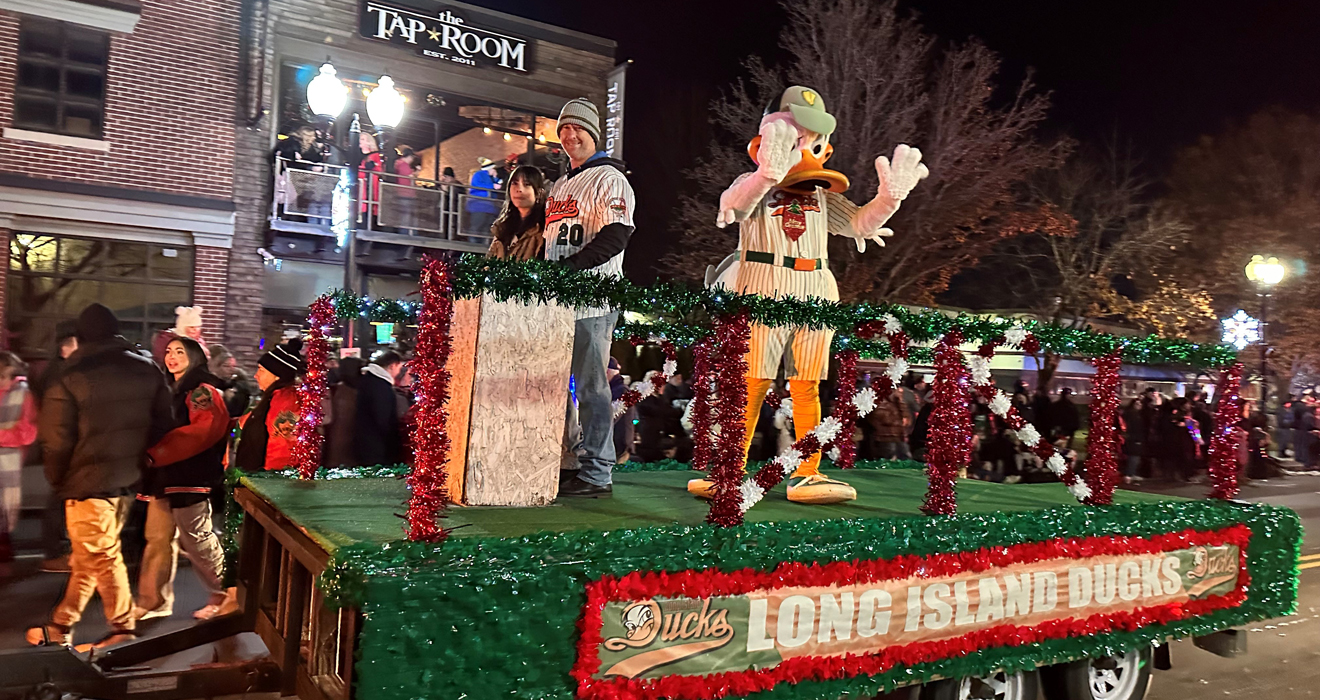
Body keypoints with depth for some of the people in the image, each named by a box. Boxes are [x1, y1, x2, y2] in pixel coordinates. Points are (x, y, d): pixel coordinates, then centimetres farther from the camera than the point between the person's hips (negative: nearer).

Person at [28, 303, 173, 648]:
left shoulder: (71, 379, -13)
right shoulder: (148, 371, 1)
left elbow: (56, 438, -10)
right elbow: (162, 424, 5)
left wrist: (57, 478, 7)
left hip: (90, 479, -6)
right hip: (128, 477, 6)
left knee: (101, 557, 6)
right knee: (88, 556, 17)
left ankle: (124, 626, 12)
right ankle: (61, 625, 29)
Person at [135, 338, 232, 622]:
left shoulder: (203, 391, -9)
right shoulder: (169, 391, 19)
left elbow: (204, 430, -23)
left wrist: (156, 452, -25)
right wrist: (149, 455, 6)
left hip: (189, 476, -8)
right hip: (163, 476, 9)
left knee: (196, 539, -2)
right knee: (158, 539, 9)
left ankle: (224, 593, 14)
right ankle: (153, 601, 16)